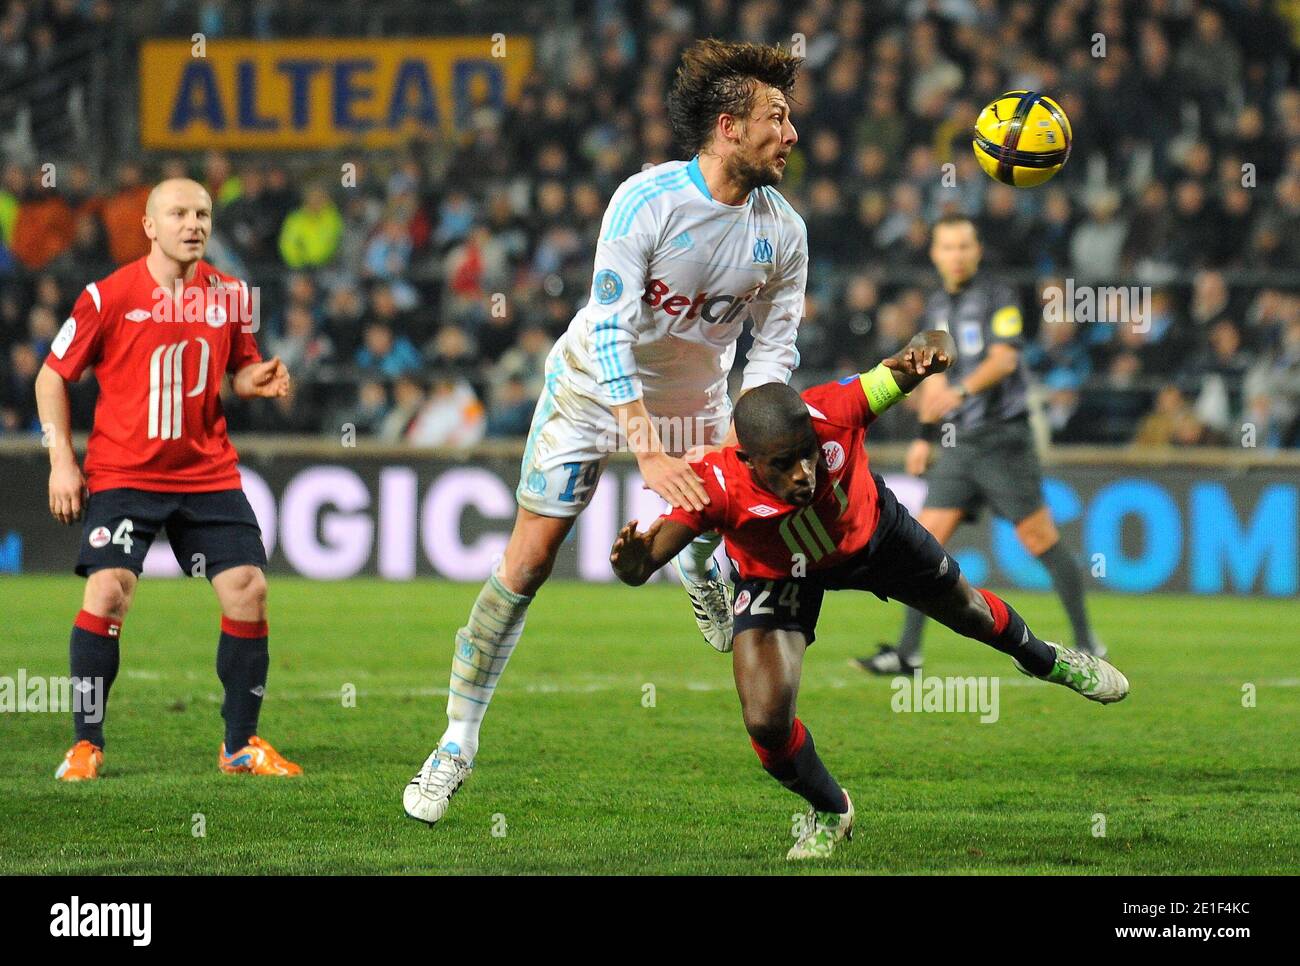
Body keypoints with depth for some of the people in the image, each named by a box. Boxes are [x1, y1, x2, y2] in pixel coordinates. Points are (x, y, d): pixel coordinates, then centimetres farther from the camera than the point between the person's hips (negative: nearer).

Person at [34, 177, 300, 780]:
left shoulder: (231, 296, 2)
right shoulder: (109, 296, -8)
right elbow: (54, 376, 1)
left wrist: (260, 381, -8)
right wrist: (62, 461, -6)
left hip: (209, 474, 3)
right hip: (123, 475, -3)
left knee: (248, 590, -5)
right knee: (107, 592, -17)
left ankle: (241, 744, 9)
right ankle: (86, 744, -4)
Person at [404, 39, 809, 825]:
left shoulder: (782, 232, -12)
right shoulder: (647, 199, -27)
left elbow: (775, 350, -6)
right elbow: (609, 327, -31)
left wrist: (727, 448, -21)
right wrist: (647, 451, -37)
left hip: (694, 401, 4)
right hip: (596, 389, -4)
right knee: (527, 565, -10)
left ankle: (697, 566, 42)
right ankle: (458, 741, 0)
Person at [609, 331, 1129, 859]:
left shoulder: (831, 414, -41)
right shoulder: (716, 484, -44)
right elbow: (652, 553, -53)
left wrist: (929, 351, -60)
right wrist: (634, 564, -77)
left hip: (871, 532, 2)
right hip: (777, 574, -2)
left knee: (966, 610, 27)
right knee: (766, 722, -17)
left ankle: (1044, 659, 65)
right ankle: (829, 812, 18)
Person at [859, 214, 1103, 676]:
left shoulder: (997, 297, -6)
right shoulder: (937, 306, 15)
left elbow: (1003, 359, -20)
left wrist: (961, 391, -35)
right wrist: (926, 433, 23)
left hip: (1002, 438, -6)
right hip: (958, 444, 6)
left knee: (1041, 540, -5)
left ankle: (1087, 644, 4)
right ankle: (908, 653, -3)